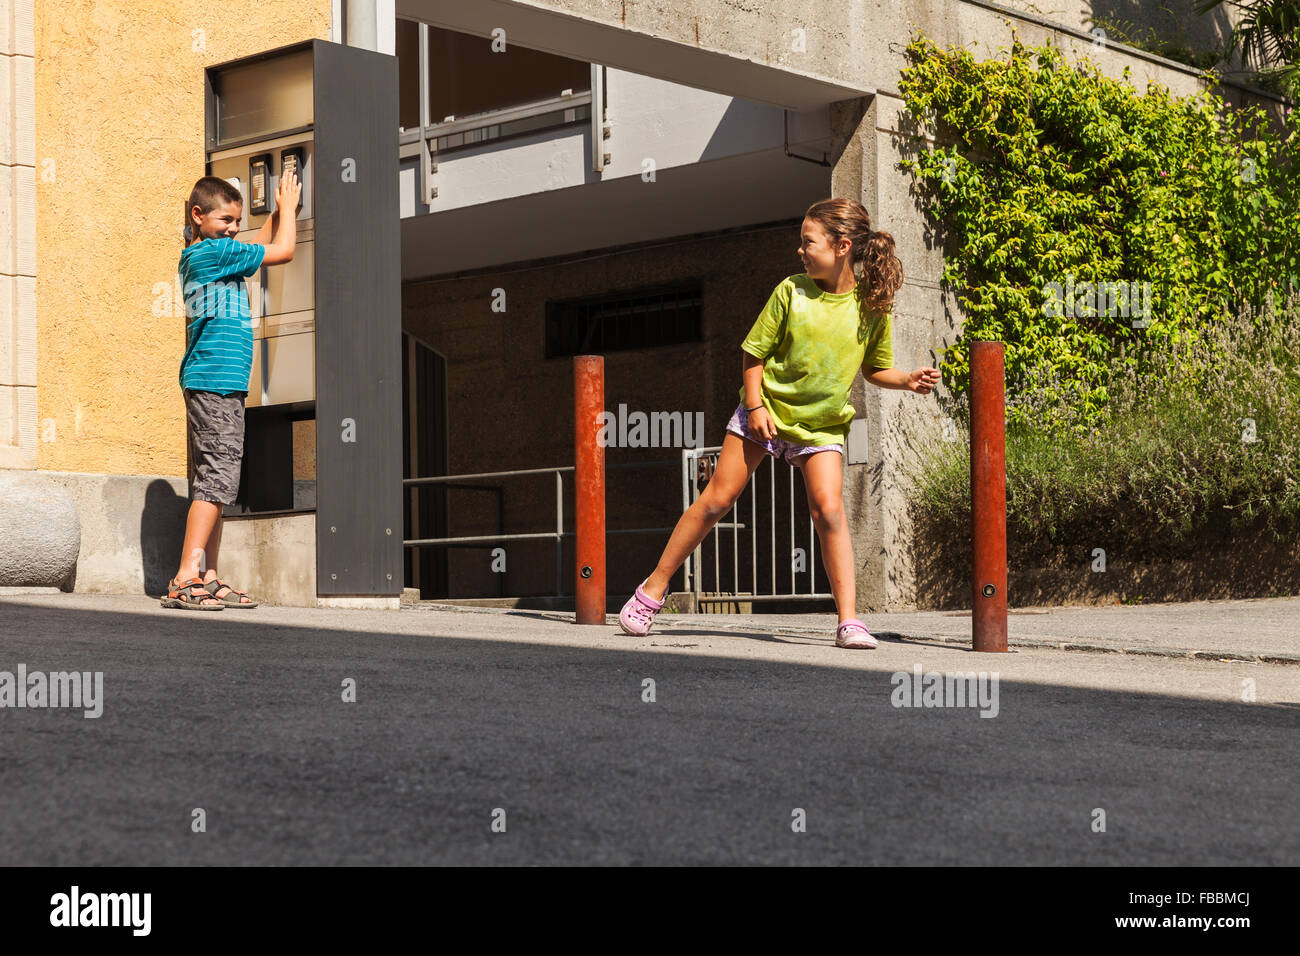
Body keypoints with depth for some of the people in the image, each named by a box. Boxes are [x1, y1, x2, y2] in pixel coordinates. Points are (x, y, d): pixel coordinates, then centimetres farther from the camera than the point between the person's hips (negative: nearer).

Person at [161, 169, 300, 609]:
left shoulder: (197, 255, 18)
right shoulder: (213, 251, -9)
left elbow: (259, 246, 34)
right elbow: (282, 251, -3)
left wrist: (280, 208, 29)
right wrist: (288, 206, 11)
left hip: (207, 383, 10)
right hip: (217, 381, -10)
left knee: (211, 479, 8)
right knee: (217, 477, -12)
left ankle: (207, 580, 9)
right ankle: (185, 579, -16)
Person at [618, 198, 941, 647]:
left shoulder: (872, 305, -7)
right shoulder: (791, 291, -10)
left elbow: (875, 368, 6)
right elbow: (754, 352, -2)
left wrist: (909, 380, -12)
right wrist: (755, 404, -12)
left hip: (821, 424, 0)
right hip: (766, 411, 0)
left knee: (828, 507, -17)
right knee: (717, 499, 0)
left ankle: (849, 620, -14)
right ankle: (654, 588, 12)